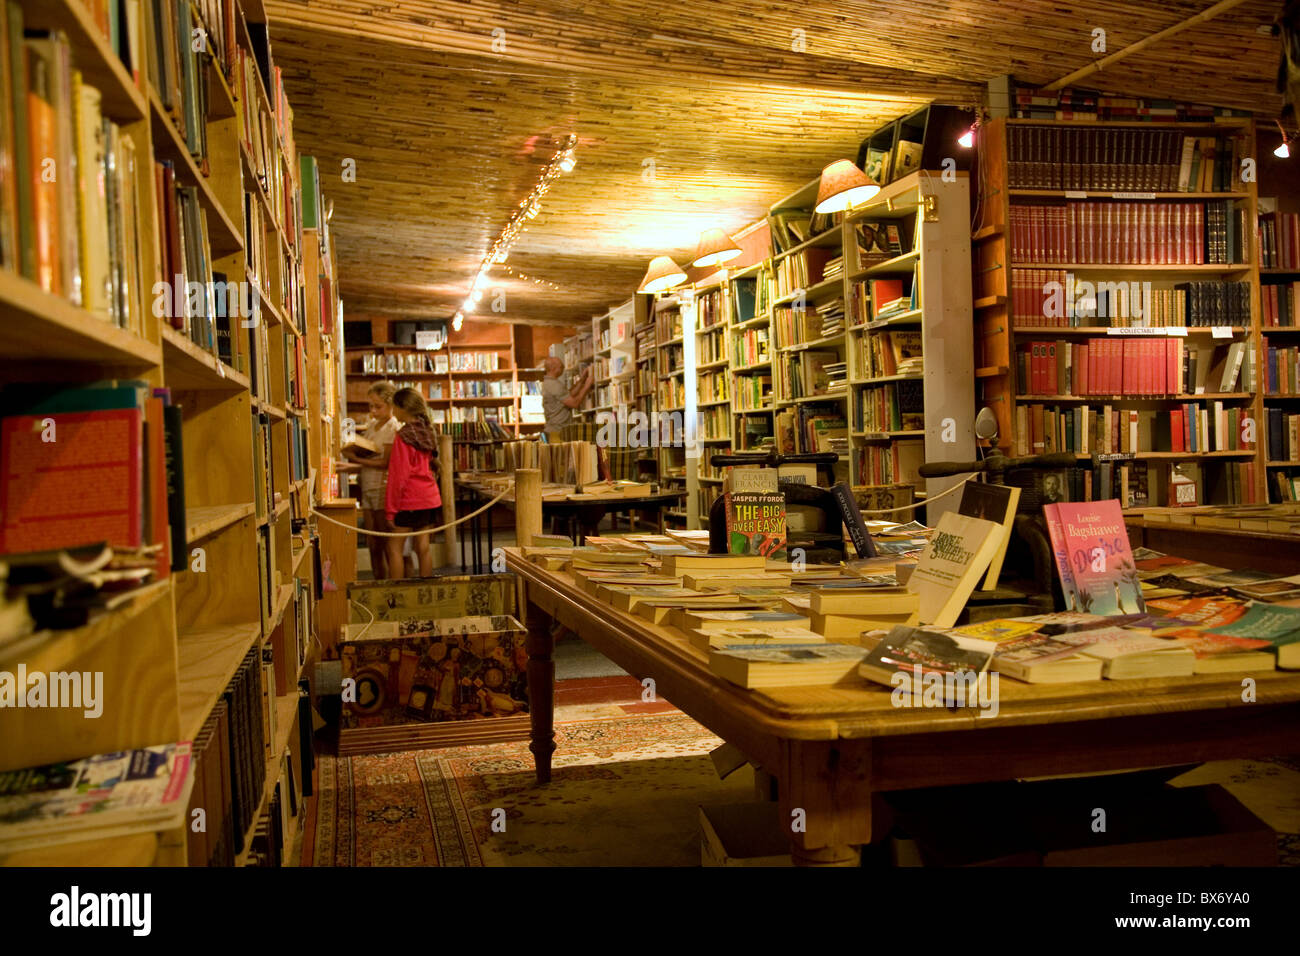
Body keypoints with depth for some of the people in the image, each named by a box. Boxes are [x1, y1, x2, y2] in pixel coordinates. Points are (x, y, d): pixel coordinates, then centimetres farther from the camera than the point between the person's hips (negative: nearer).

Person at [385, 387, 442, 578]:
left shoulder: (403, 437, -13)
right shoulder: (427, 432, 8)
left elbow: (398, 476, -14)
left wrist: (390, 509, -10)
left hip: (408, 499, -7)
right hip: (430, 498, 7)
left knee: (394, 547, 2)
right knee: (423, 547, 10)